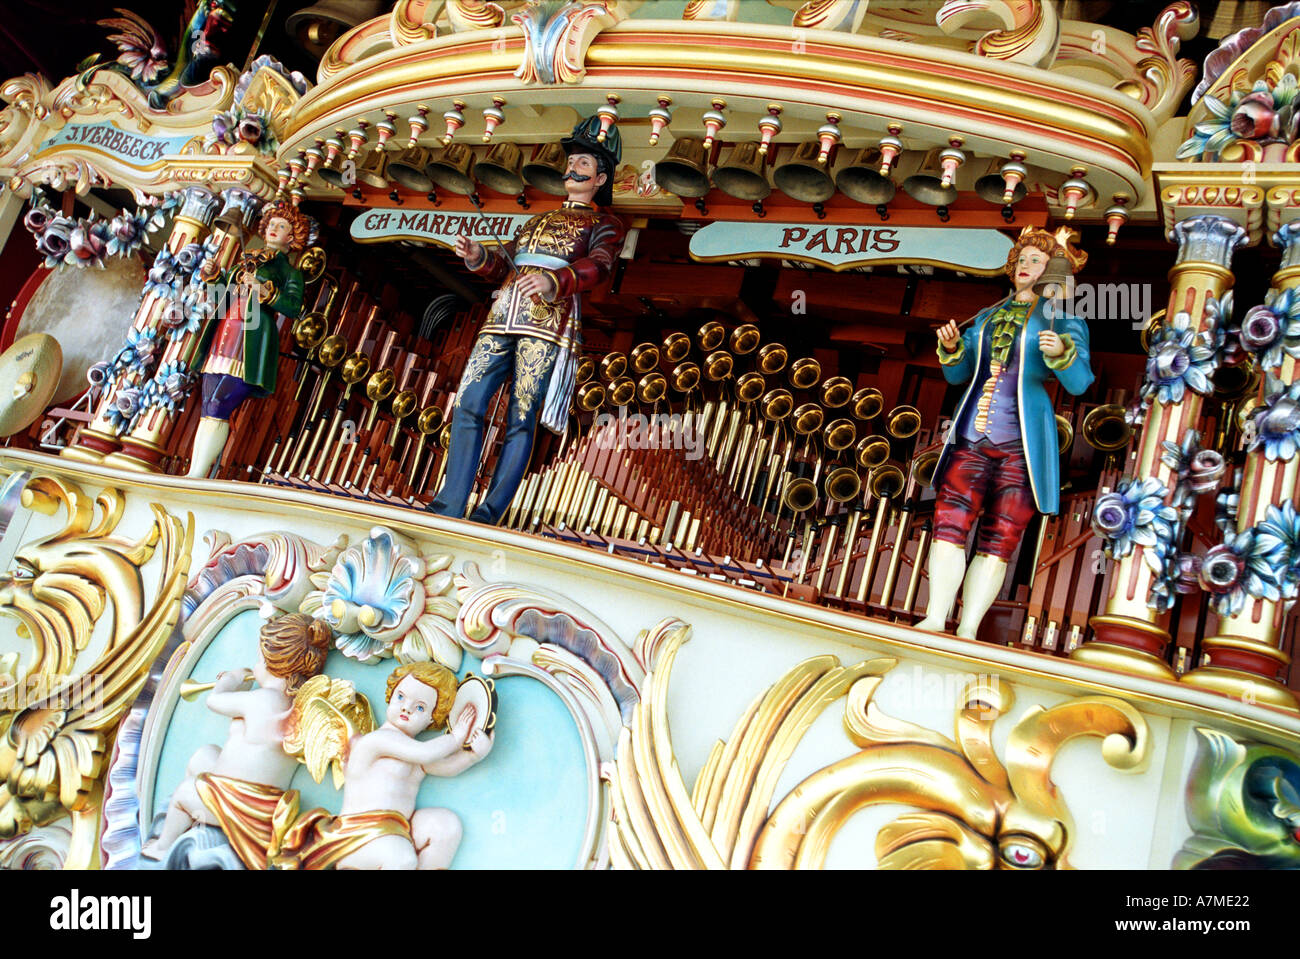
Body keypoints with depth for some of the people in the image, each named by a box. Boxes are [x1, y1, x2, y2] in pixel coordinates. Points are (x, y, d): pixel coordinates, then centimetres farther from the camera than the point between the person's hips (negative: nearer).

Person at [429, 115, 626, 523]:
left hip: (547, 320, -6)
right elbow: (504, 264, 24)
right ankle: (449, 505, -6)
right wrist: (478, 257, 0)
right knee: (467, 404, -7)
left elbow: (599, 265, -10)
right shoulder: (537, 220, 31)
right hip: (503, 317, 6)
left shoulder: (604, 225, 11)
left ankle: (488, 516, -7)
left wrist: (554, 280, -30)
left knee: (521, 419, -10)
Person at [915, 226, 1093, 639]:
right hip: (972, 436, 3)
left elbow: (1079, 382, -3)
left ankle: (967, 630, -5)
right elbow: (958, 374, 19)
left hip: (1021, 441, -3)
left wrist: (1062, 352, -23)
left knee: (999, 539, -5)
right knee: (949, 522, -12)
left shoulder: (1063, 319, 10)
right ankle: (935, 620, -13)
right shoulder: (987, 318, 22)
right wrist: (952, 347, -2)